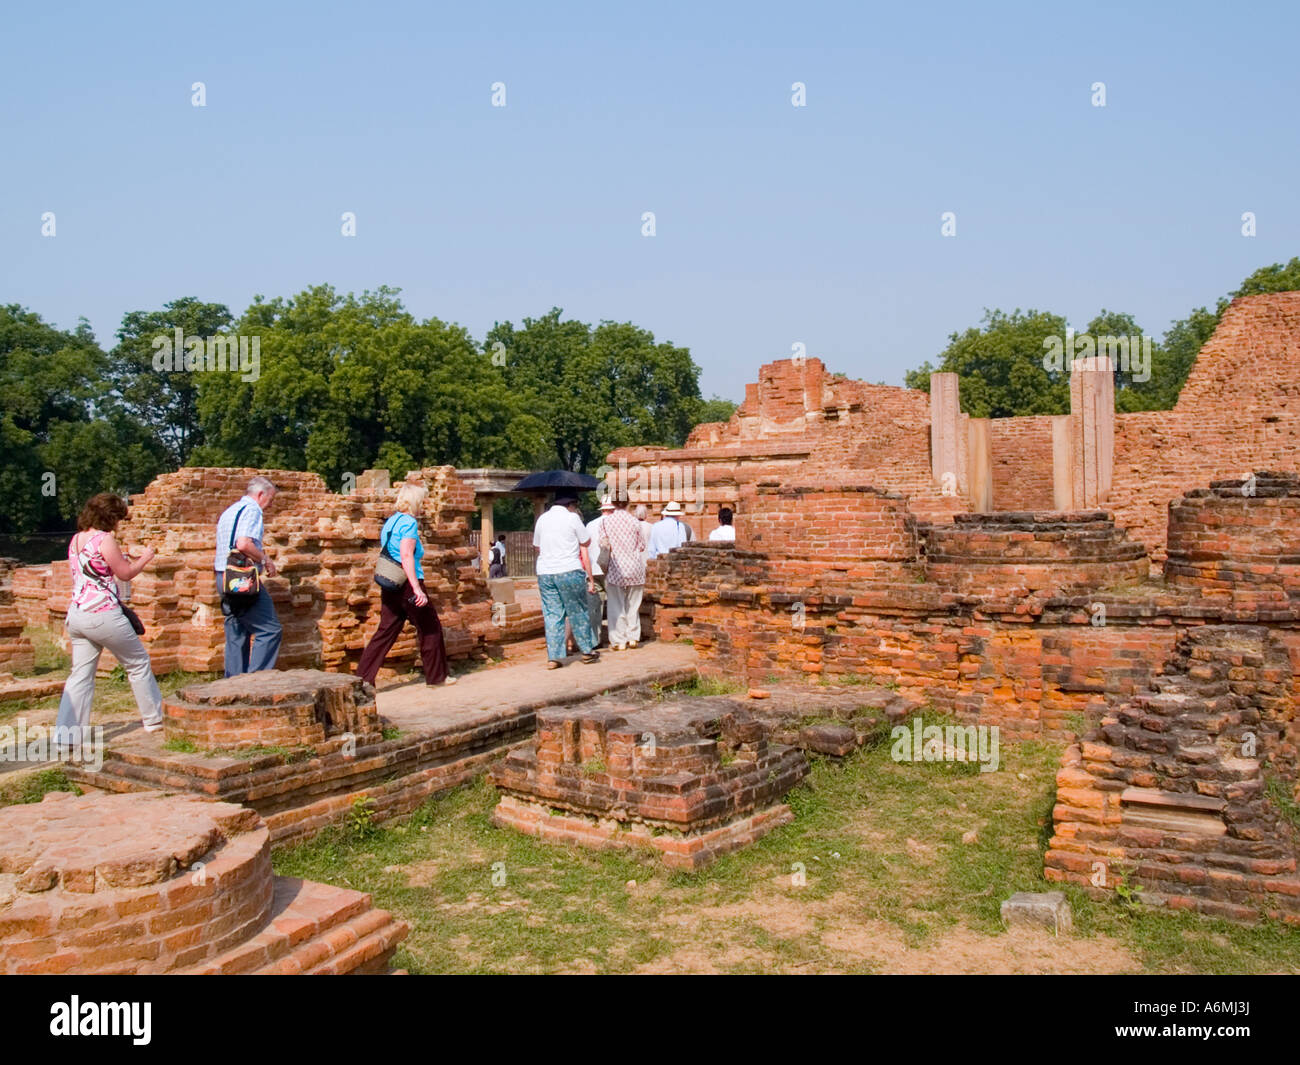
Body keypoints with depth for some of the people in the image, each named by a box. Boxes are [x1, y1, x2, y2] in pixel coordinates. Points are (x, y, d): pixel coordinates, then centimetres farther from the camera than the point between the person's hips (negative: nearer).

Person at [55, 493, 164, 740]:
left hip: (76, 615, 7)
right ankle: (154, 719, 19)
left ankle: (66, 734, 1)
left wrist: (122, 559, 24)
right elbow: (125, 573, -5)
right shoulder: (105, 539, -13)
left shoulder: (76, 540, 11)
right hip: (103, 615, -7)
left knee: (81, 674, 8)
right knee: (139, 663, 10)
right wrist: (145, 558, 11)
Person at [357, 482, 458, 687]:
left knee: (386, 630, 9)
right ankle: (437, 676, 18)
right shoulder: (408, 522, -12)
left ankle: (363, 677, 1)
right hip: (407, 584, -8)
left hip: (390, 586, 8)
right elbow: (406, 556, -21)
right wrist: (417, 588, -25)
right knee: (430, 629, 7)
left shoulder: (390, 522, 14)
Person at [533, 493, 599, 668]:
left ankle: (553, 657, 3)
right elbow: (586, 543, 4)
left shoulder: (541, 519, 12)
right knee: (578, 612, 7)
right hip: (569, 571, -4)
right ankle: (587, 651, 16)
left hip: (544, 573, 4)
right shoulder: (572, 518, -2)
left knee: (551, 614, 5)